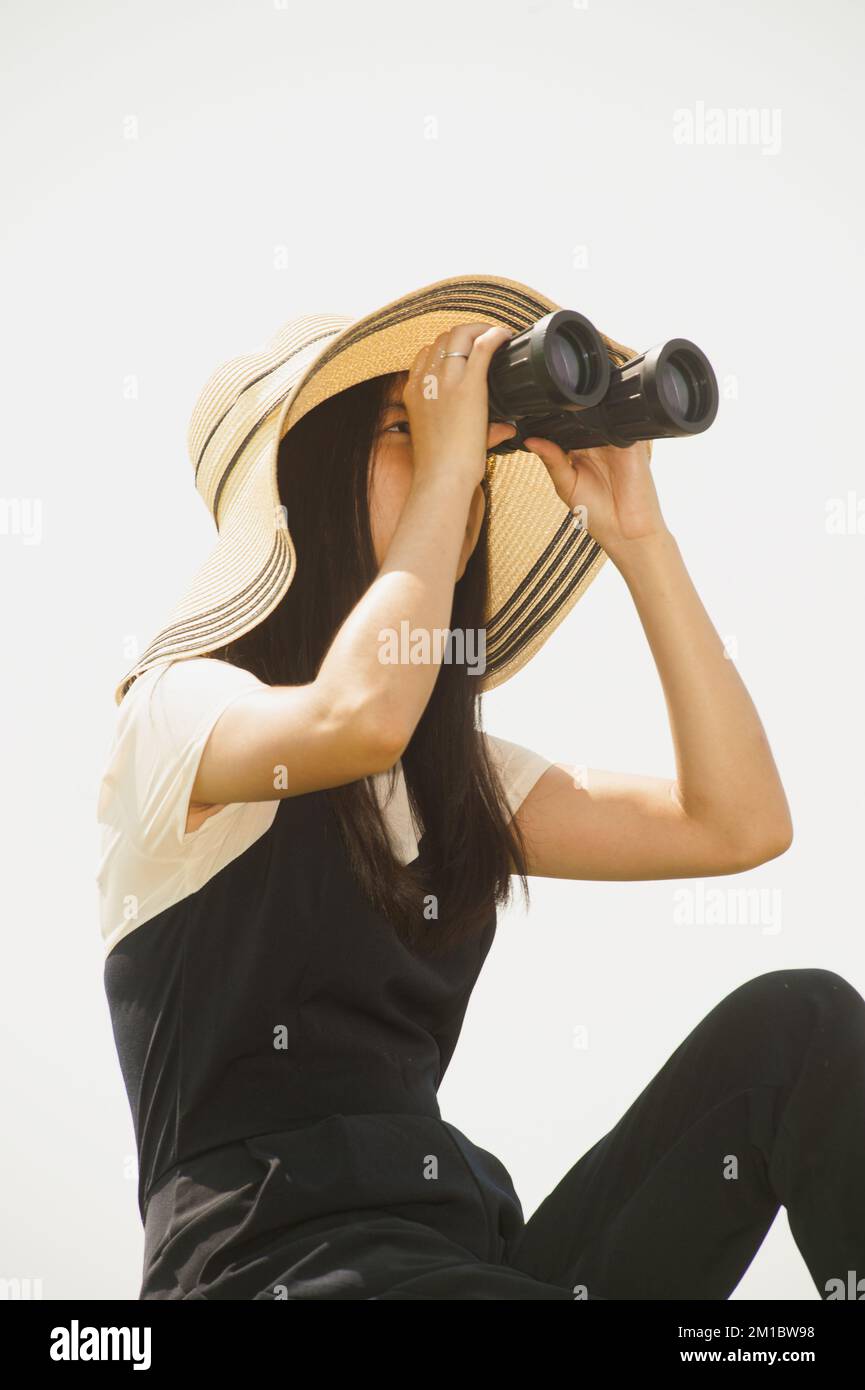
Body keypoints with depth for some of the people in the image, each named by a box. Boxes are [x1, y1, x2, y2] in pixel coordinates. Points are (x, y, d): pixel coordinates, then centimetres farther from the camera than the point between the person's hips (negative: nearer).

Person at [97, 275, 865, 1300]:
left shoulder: (454, 775, 20)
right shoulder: (182, 705, 0)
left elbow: (739, 822, 8)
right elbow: (360, 716, -26)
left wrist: (636, 535, 7)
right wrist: (443, 467, -10)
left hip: (467, 1238, 7)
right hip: (277, 1254, -7)